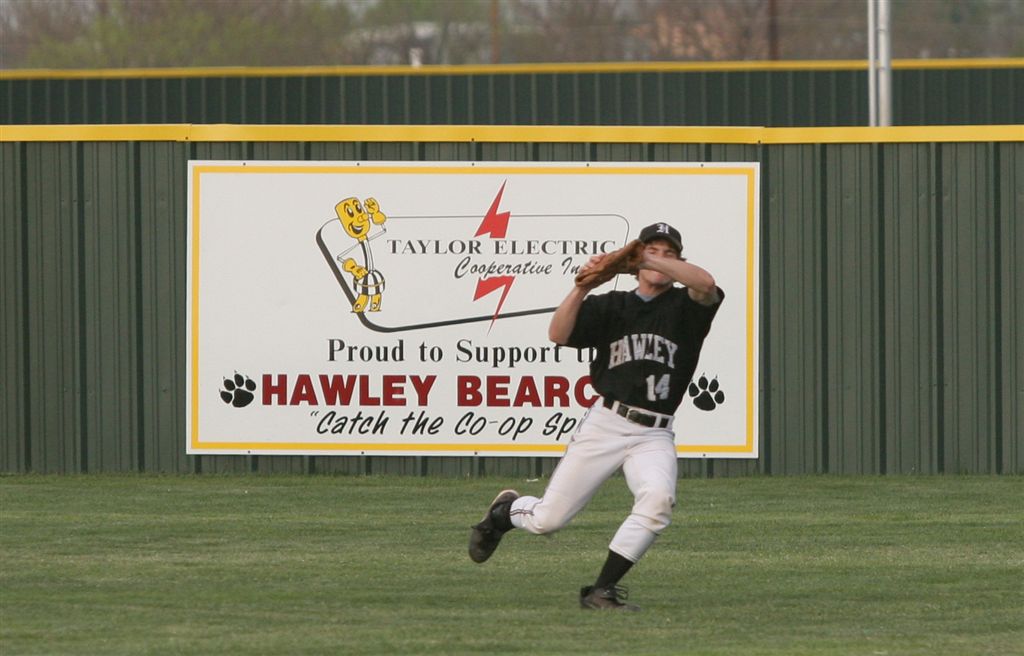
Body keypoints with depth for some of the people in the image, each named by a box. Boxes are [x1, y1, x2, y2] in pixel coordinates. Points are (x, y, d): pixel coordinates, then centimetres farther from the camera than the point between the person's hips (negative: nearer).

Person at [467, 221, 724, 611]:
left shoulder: (684, 307, 6)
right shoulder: (610, 306, 9)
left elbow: (705, 283, -18)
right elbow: (558, 334, -7)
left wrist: (651, 261, -24)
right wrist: (583, 286, -19)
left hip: (654, 436, 0)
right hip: (605, 424, 0)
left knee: (657, 499, -30)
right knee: (548, 520, -1)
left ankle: (601, 592, -21)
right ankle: (506, 512, 36)